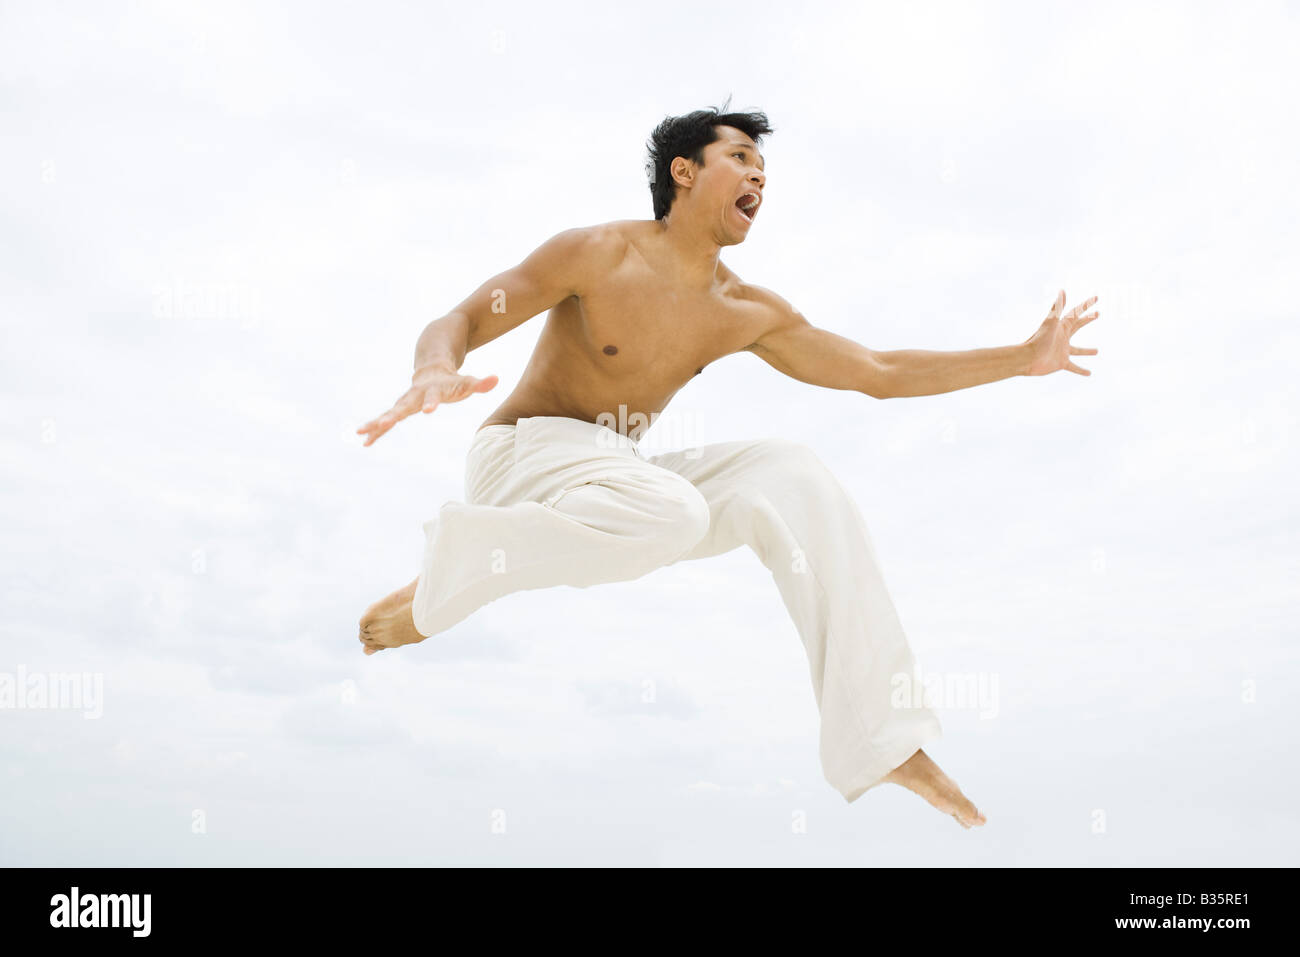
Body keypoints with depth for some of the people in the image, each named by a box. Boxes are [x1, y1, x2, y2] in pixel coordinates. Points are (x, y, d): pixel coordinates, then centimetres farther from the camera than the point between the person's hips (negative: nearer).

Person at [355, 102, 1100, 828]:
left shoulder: (748, 314, 6)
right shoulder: (597, 254, -9)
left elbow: (879, 372, 9)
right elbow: (459, 321, -12)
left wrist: (1024, 358, 7)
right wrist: (437, 371, -37)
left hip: (616, 480, 6)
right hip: (523, 454, -5)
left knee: (792, 476, -13)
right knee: (670, 513, -36)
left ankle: (880, 740, -12)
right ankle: (442, 582, -16)